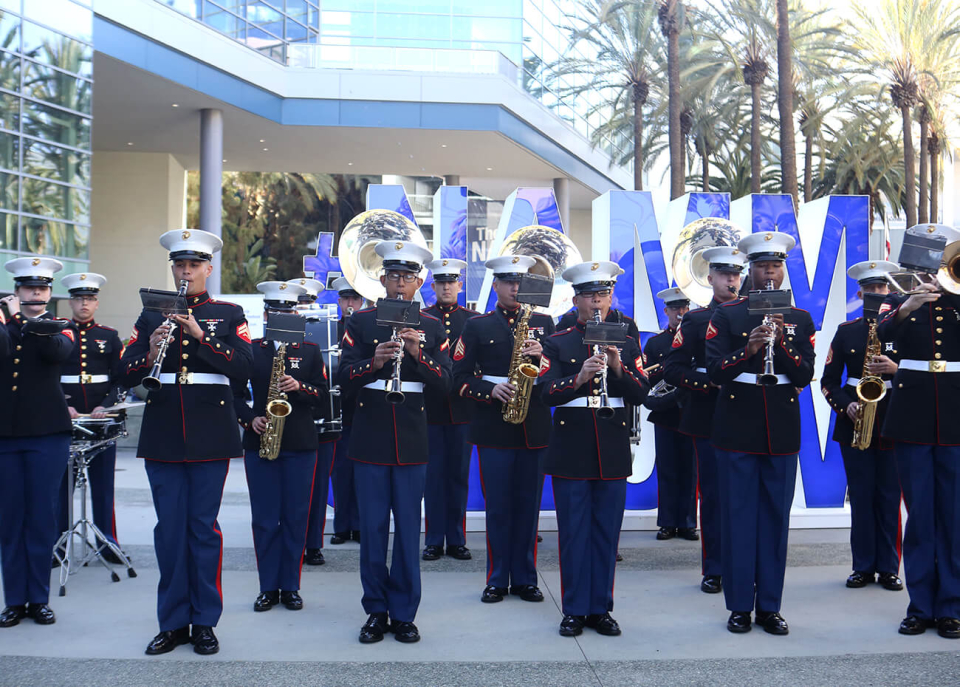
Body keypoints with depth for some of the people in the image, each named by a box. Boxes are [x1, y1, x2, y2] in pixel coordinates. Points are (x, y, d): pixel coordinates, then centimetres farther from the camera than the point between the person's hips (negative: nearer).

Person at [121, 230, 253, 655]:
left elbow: (244, 369, -9)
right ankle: (173, 622, 17)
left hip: (210, 435, -2)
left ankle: (204, 623, 13)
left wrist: (201, 335, -19)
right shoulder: (152, 315, 11)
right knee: (169, 528, 5)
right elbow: (125, 376, 5)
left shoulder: (229, 315, 5)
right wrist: (150, 352, -15)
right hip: (162, 436, 2)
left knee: (204, 527, 2)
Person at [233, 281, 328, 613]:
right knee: (264, 519, 3)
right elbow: (235, 392, 7)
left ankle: (290, 586, 14)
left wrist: (299, 387, -15)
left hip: (300, 445, 0)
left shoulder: (310, 350, 7)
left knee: (296, 517, 4)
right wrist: (250, 419, -9)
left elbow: (322, 393, 3)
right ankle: (268, 588, 13)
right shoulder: (249, 350, 6)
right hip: (259, 443, 0)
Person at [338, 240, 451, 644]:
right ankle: (376, 611, 17)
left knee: (408, 530, 4)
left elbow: (444, 384, -2)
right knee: (372, 528, 4)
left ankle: (404, 614, 15)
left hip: (412, 441, 1)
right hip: (370, 440, 0)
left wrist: (418, 354, -18)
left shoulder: (432, 328, 7)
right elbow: (344, 379, -3)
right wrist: (374, 361, -22)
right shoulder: (360, 322, 5)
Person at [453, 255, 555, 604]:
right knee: (497, 506, 3)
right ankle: (497, 579, 14)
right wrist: (490, 391, -15)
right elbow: (460, 376, 0)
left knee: (528, 504, 7)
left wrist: (543, 355, -11)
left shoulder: (543, 322, 11)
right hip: (493, 427, -2)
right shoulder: (477, 326, 5)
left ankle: (525, 578, 17)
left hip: (534, 426, 2)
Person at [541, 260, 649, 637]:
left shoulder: (627, 344, 10)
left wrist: (618, 368, -16)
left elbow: (640, 394, 1)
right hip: (571, 448, -2)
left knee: (607, 532, 6)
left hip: (613, 447, 2)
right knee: (573, 532, 2)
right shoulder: (557, 343, 3)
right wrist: (581, 377, -25)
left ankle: (600, 609, 17)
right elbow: (548, 393, -8)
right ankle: (575, 610, 13)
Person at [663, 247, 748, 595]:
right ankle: (714, 570, 14)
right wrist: (711, 383, -14)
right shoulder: (695, 319, 5)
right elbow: (672, 368, -2)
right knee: (712, 495, 4)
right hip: (709, 419, -1)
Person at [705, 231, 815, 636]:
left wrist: (781, 343, -16)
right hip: (737, 430, -2)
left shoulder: (800, 320, 10)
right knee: (738, 518, 1)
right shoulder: (726, 316, 3)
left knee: (776, 519, 6)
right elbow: (714, 371, -7)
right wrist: (747, 350, -24)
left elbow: (804, 377, 0)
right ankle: (740, 606, 12)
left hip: (782, 432, 2)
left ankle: (769, 607, 16)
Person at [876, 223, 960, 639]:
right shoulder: (899, 301, 8)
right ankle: (921, 606, 12)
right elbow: (883, 332, -12)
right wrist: (905, 308, -29)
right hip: (912, 414, 0)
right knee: (919, 512, 4)